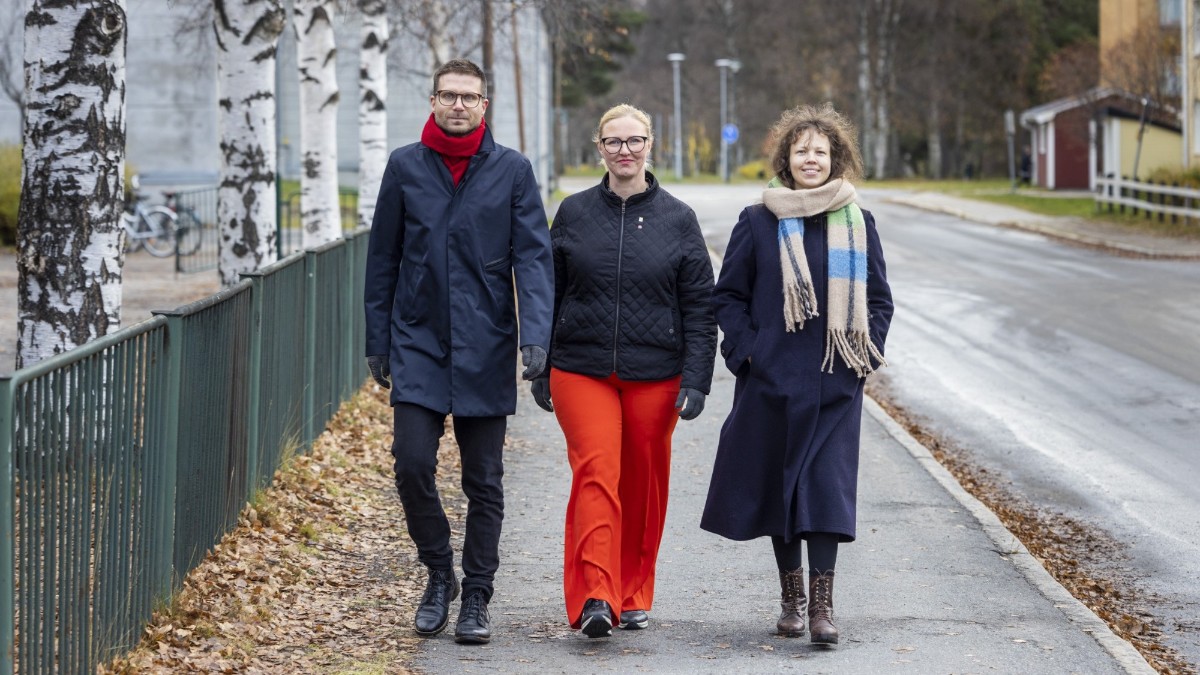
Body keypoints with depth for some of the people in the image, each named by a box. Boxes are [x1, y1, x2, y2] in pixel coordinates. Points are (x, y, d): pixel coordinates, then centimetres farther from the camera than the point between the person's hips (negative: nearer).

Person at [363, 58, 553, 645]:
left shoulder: (511, 171, 1)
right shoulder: (405, 167, 4)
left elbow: (533, 257, -4)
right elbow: (382, 260, 9)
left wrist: (536, 334, -17)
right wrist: (377, 342, 6)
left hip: (485, 349, 0)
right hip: (418, 344, 1)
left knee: (483, 481, 4)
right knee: (412, 463, -12)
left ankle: (475, 599, 14)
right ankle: (438, 575, 10)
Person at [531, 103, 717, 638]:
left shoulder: (677, 218, 3)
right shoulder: (573, 213, 5)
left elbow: (699, 307, 2)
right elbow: (549, 294, 11)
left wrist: (696, 381, -5)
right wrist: (541, 369, 9)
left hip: (655, 375, 1)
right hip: (581, 371, 0)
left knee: (643, 485, 8)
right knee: (596, 474, -15)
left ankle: (634, 595, 23)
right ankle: (594, 599, -22)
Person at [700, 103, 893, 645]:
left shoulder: (857, 224, 6)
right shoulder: (757, 222, 3)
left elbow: (879, 299, 12)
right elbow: (728, 295, 6)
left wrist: (867, 355, 1)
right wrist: (746, 352, -5)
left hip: (835, 383, 0)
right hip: (772, 379, 0)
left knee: (827, 484, -8)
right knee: (778, 483, 7)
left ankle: (821, 602, -10)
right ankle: (791, 594, 20)